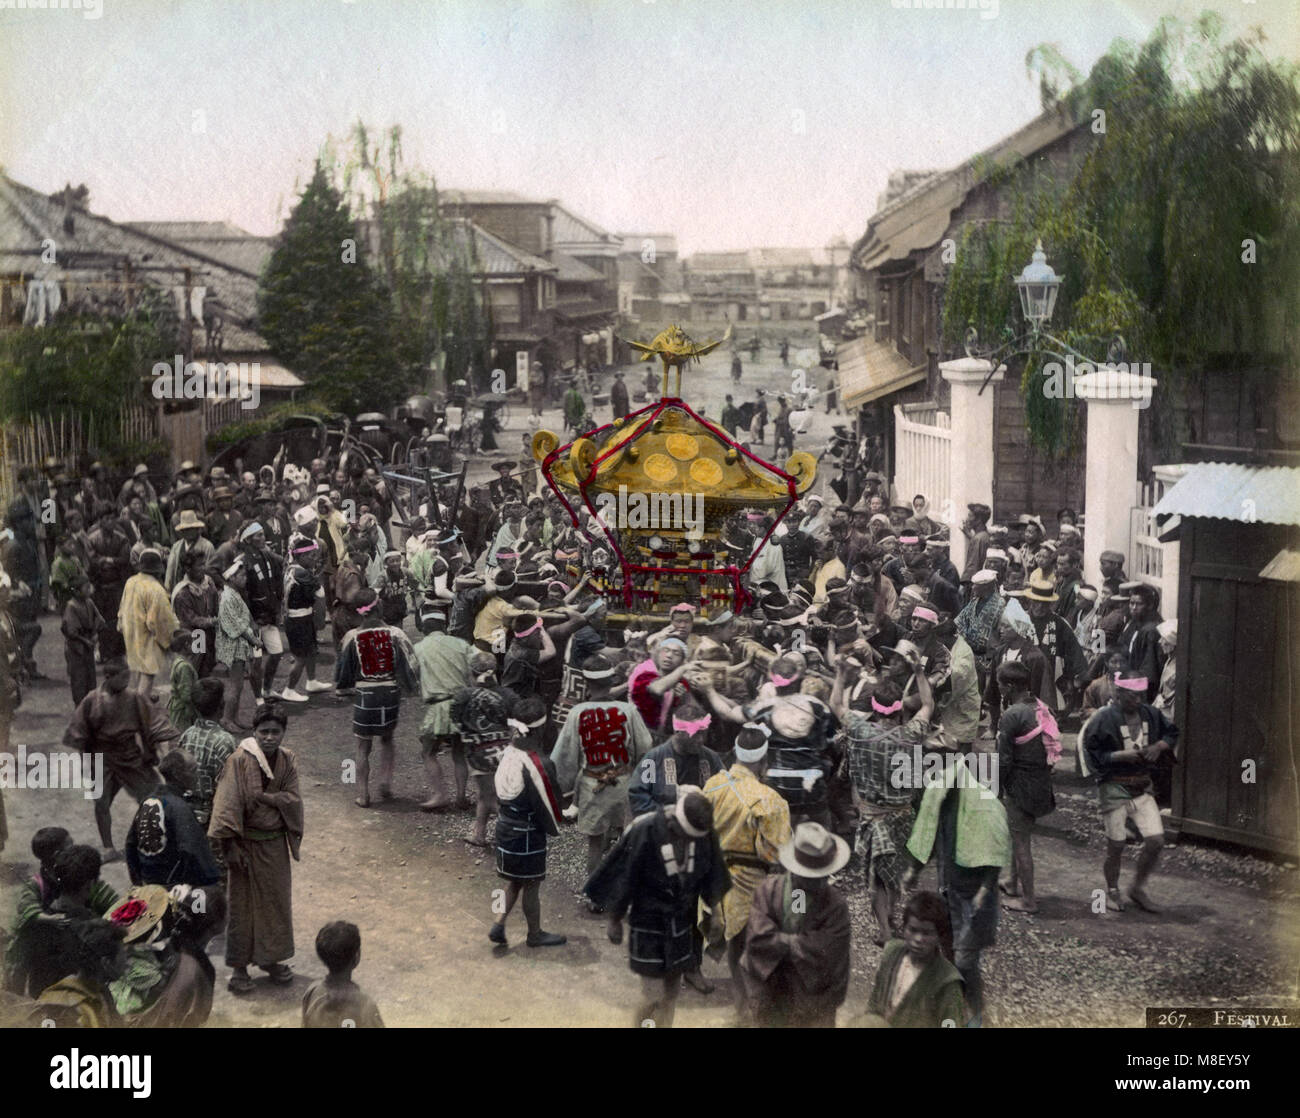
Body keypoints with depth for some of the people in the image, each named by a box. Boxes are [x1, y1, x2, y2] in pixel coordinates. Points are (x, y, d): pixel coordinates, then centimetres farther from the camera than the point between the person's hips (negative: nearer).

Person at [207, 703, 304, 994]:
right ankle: (238, 967, 14)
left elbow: (293, 799, -6)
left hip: (275, 843, 5)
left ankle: (271, 957, 31)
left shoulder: (287, 760, -1)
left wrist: (263, 797, -20)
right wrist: (229, 845, -20)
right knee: (243, 903, 4)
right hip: (246, 843, -5)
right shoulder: (239, 760, -17)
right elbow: (227, 804, -17)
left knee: (277, 901, 14)